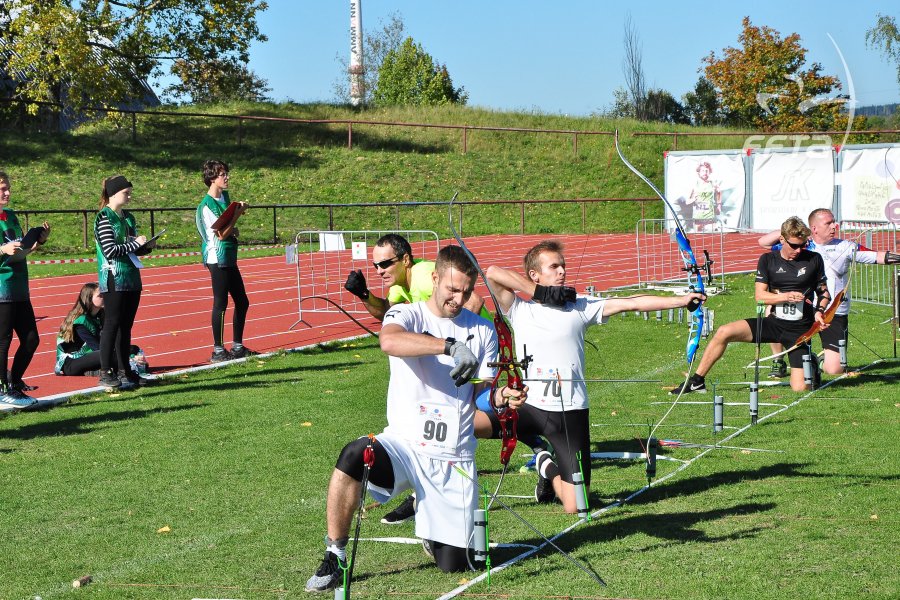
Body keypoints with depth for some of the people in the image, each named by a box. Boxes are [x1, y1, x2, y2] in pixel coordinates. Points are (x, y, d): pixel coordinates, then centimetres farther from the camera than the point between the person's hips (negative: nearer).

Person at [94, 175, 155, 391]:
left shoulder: (128, 217, 14)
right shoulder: (104, 218, -10)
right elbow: (110, 251, -18)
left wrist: (146, 246, 1)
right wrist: (135, 244, -16)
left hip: (132, 278, 8)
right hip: (114, 280, -8)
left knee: (126, 326, 11)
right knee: (112, 324, -5)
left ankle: (124, 371, 17)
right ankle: (105, 373, -1)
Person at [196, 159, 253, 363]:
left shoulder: (225, 196, 11)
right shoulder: (207, 205, -15)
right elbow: (222, 234, -18)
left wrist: (233, 230, 4)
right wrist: (237, 213, -14)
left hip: (229, 258, 9)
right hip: (217, 258, -9)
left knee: (242, 302, 13)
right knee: (220, 303, -4)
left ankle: (238, 346, 23)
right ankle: (218, 351, 3)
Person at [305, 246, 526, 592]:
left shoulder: (482, 331, 10)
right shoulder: (407, 315, -2)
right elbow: (389, 341, -26)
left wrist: (502, 397, -18)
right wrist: (450, 345, -36)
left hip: (455, 459, 3)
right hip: (403, 444, -2)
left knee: (453, 565, -2)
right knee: (354, 456, -36)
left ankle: (432, 530, 35)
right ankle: (335, 557, -16)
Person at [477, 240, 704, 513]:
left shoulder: (579, 307, 6)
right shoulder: (519, 310, 4)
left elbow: (631, 303, 0)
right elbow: (493, 273, -9)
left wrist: (682, 300, -6)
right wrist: (539, 292, -7)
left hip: (571, 413, 0)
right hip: (528, 406, 0)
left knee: (574, 506, -4)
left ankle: (549, 468, 33)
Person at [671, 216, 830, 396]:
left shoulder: (814, 259, 0)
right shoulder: (768, 260, 2)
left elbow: (824, 292, 11)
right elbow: (760, 296, -2)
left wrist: (819, 311, -9)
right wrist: (785, 296, -18)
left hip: (800, 329, -1)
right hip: (773, 322, 2)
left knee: (800, 389, -11)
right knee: (724, 332, -20)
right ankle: (697, 381, -9)